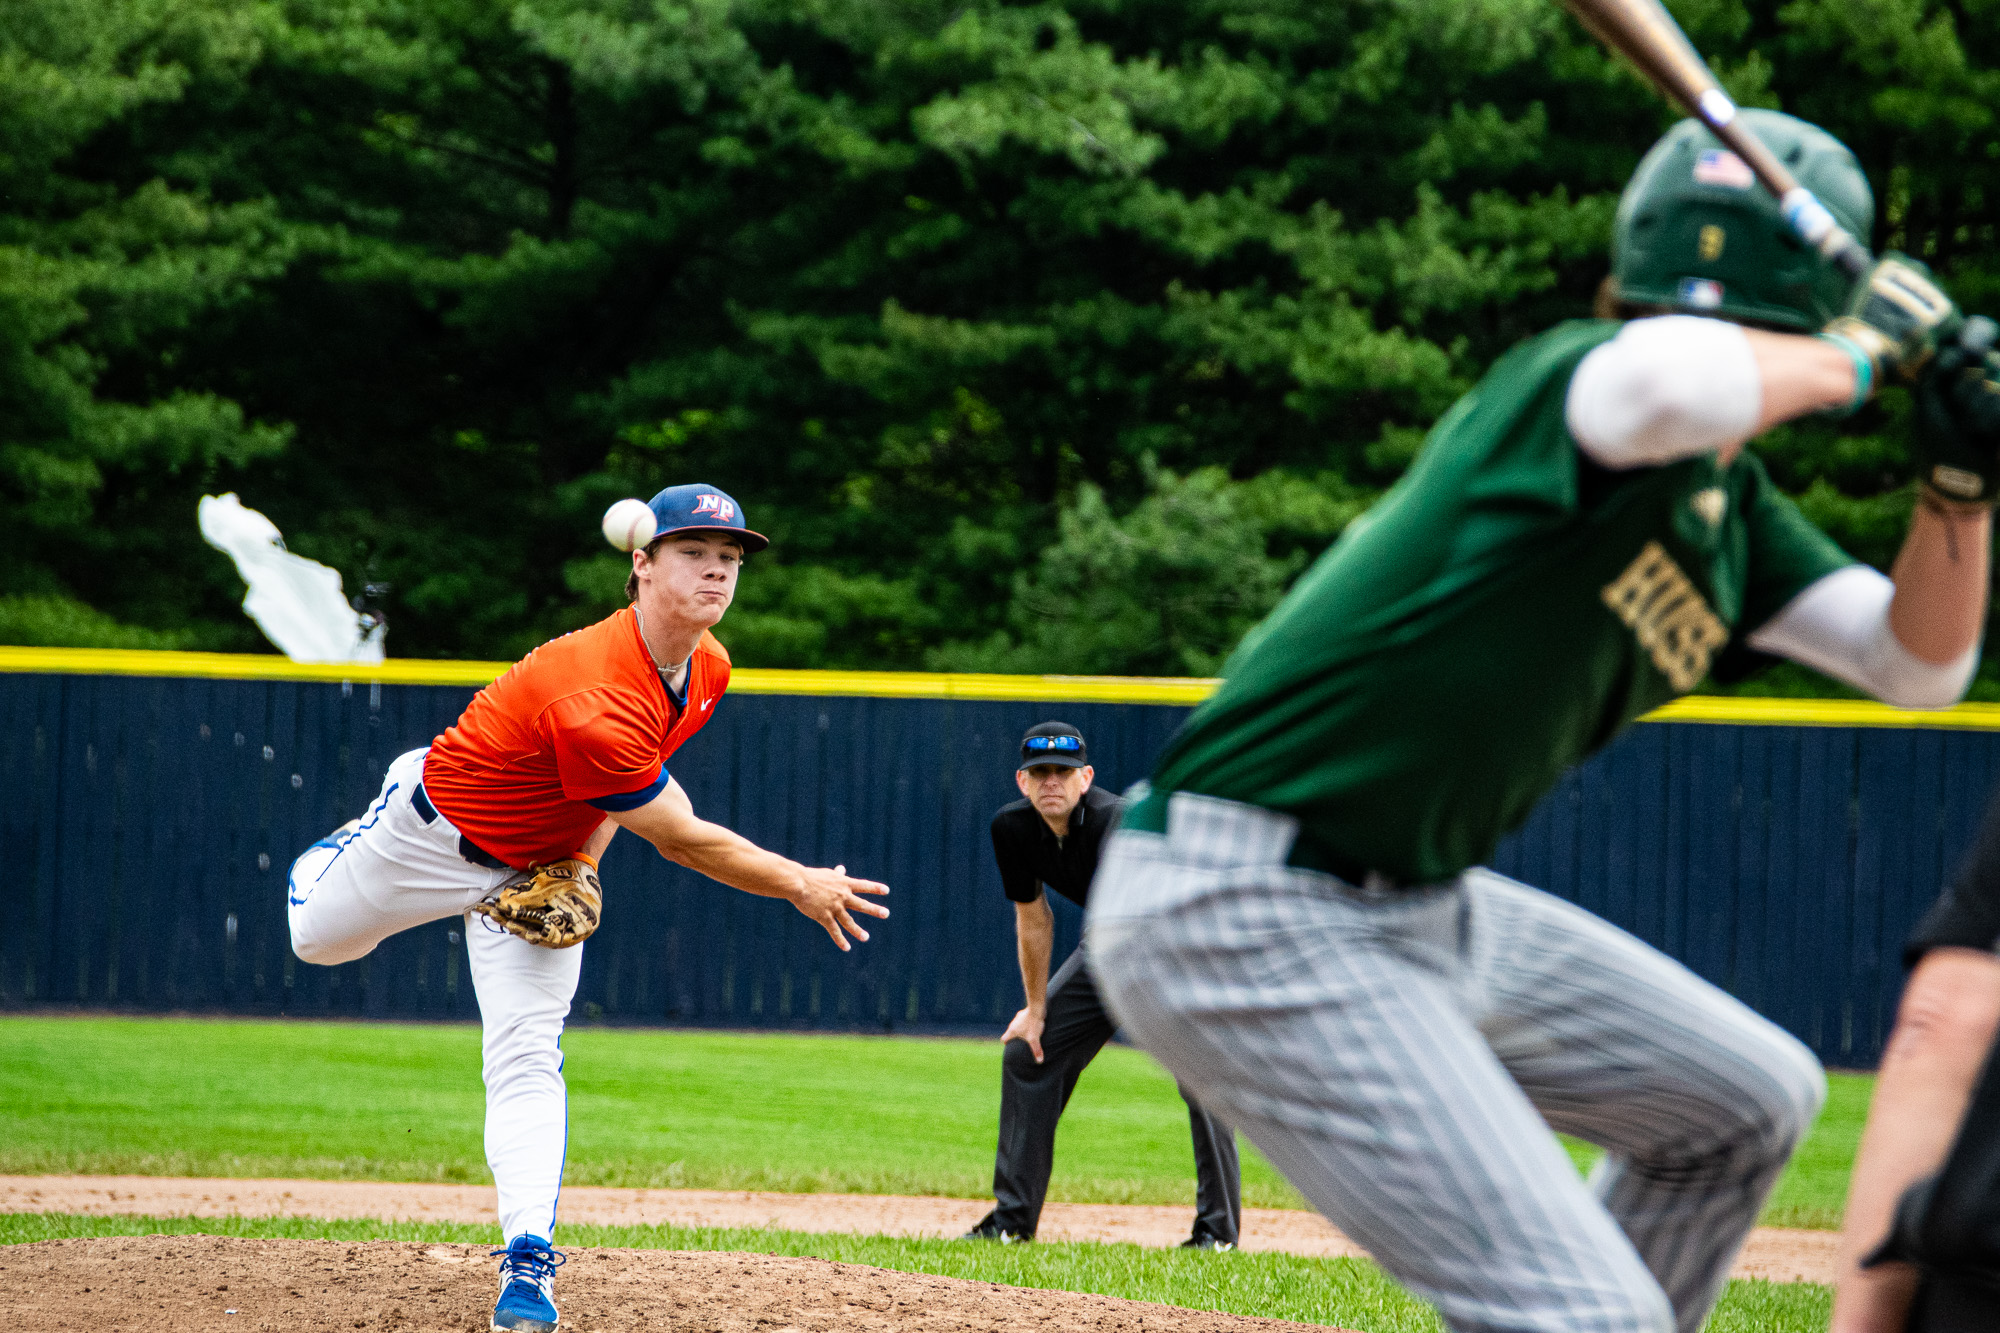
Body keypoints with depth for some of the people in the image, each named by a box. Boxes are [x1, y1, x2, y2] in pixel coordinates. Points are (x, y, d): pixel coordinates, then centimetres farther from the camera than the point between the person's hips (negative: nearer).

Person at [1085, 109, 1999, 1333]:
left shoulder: (1730, 511, 12)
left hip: (1422, 908, 11)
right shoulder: (1574, 376, -18)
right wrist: (1860, 356, -24)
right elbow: (1664, 381, -43)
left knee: (1750, 1104, 25)